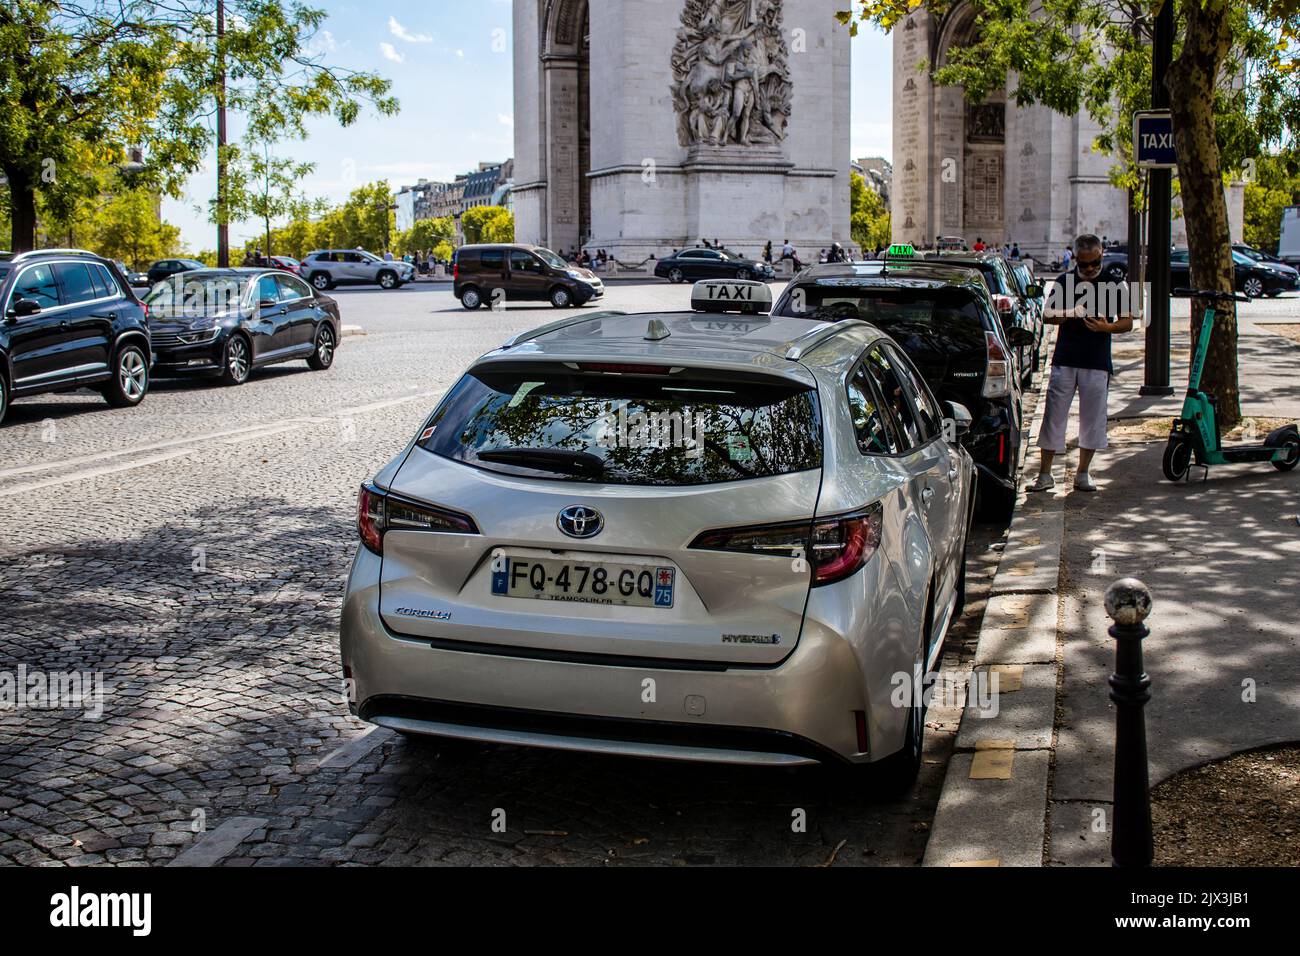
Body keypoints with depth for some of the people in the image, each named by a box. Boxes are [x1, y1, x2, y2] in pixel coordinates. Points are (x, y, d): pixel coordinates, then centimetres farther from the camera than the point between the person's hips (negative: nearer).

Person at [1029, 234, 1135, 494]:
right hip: (1064, 360, 0)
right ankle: (1045, 474, 5)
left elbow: (1127, 322, 5)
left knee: (1093, 418, 4)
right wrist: (1069, 314, -12)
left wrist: (1107, 327, -16)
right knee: (1054, 415, -1)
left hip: (1098, 363, 0)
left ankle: (1083, 473, 16)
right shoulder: (1064, 282, 6)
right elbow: (1047, 316, 9)